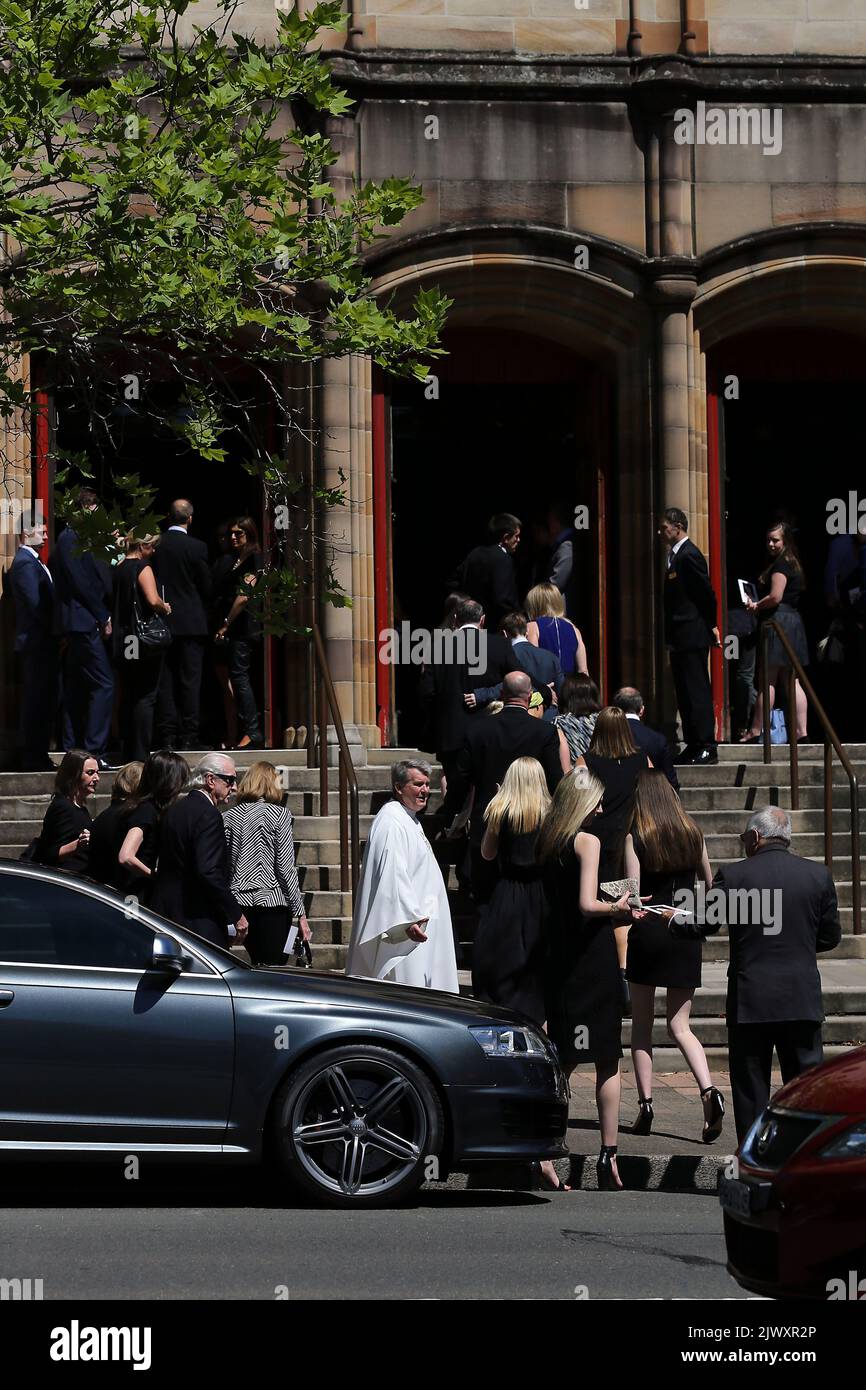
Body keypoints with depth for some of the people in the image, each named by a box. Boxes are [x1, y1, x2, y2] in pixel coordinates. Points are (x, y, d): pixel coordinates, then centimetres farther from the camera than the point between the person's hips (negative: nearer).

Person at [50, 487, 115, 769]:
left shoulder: (73, 538, 19)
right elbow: (81, 583, -16)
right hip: (84, 624, -11)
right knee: (103, 684, -13)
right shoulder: (71, 539, -11)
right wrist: (103, 618, -13)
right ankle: (94, 752, -16)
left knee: (77, 691, 11)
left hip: (77, 627, 11)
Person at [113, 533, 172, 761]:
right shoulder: (142, 568, -11)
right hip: (145, 640, -8)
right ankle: (141, 753, -7)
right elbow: (153, 600, -23)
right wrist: (165, 608, -3)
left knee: (128, 696, 13)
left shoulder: (119, 569, 12)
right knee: (146, 697, -4)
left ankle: (129, 751, 16)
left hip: (124, 641, 8)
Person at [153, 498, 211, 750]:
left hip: (162, 621, 2)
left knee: (165, 680, 5)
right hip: (191, 621, -2)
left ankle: (167, 735, 3)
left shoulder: (155, 545, -2)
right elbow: (206, 586, -2)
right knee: (190, 679, 1)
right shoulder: (197, 547, -8)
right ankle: (189, 735, -2)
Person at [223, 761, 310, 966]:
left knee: (257, 969, 17)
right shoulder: (279, 814, -5)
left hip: (241, 903, 5)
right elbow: (285, 868, -8)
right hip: (272, 902, -5)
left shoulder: (230, 816, 6)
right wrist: (300, 914, -4)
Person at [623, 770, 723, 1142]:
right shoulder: (692, 833, 5)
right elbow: (710, 884, 13)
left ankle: (645, 1104, 5)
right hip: (686, 936, 3)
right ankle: (709, 1090, -17)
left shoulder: (634, 836, -6)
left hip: (648, 932, -3)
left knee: (642, 1023, 10)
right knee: (679, 1025, 6)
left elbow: (632, 892, -13)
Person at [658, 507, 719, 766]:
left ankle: (707, 748, -7)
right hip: (680, 638, 10)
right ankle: (693, 745, 17)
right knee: (685, 694, 12)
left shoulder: (689, 555, -14)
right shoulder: (675, 555, 16)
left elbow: (706, 593, -13)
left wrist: (709, 625, -3)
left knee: (697, 693, -8)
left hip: (692, 636, -10)